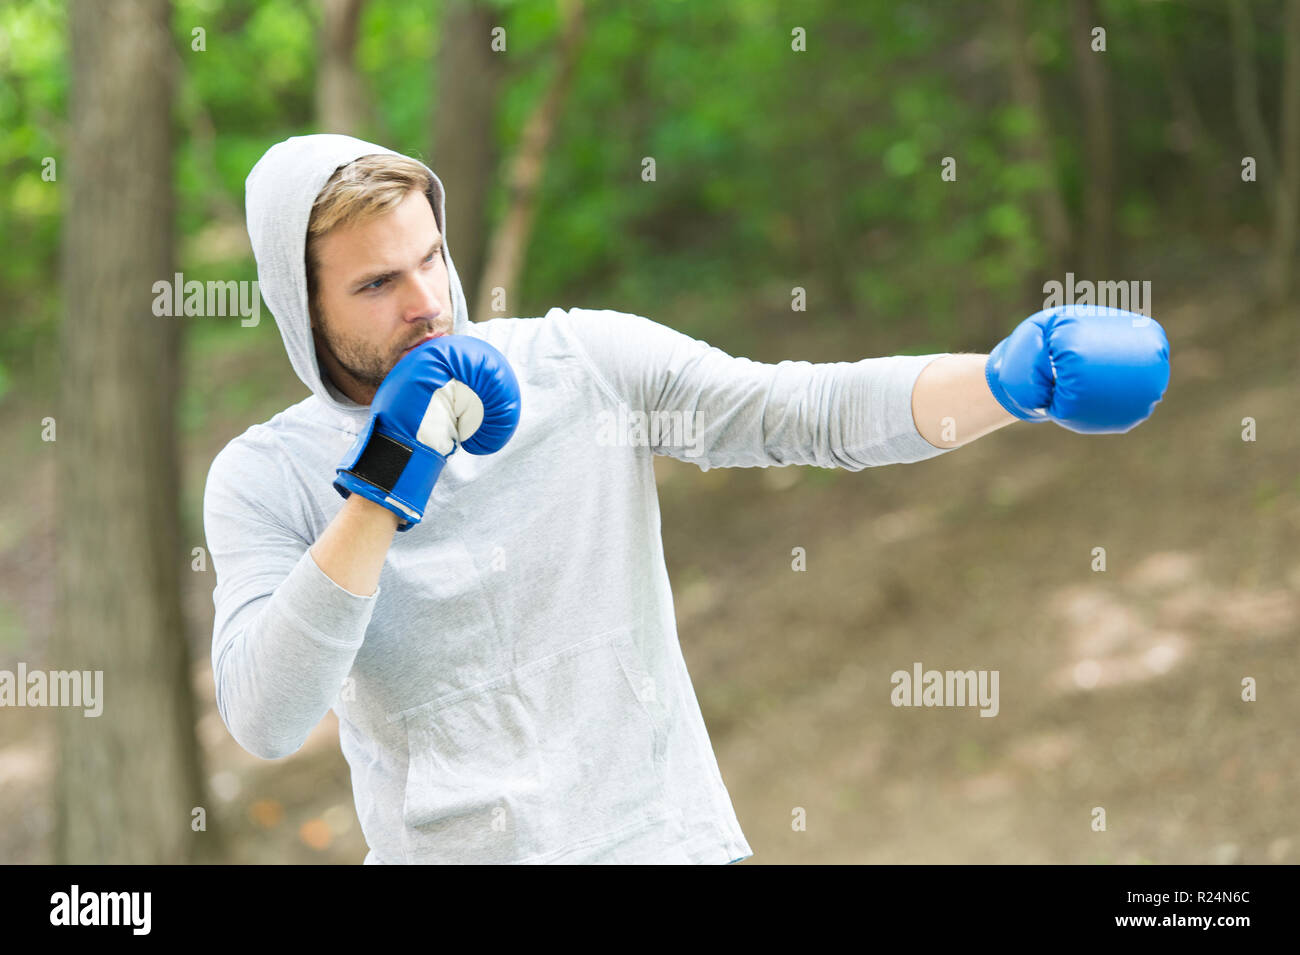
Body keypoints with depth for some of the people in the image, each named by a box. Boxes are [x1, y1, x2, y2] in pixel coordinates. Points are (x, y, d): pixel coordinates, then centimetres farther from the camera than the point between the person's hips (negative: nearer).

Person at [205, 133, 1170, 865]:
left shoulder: (588, 360, -2)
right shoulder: (265, 478, -4)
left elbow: (817, 411, -8)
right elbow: (265, 720, -17)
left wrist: (1008, 382, -24)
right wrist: (382, 489, -22)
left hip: (665, 833, 1)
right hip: (452, 844, 0)